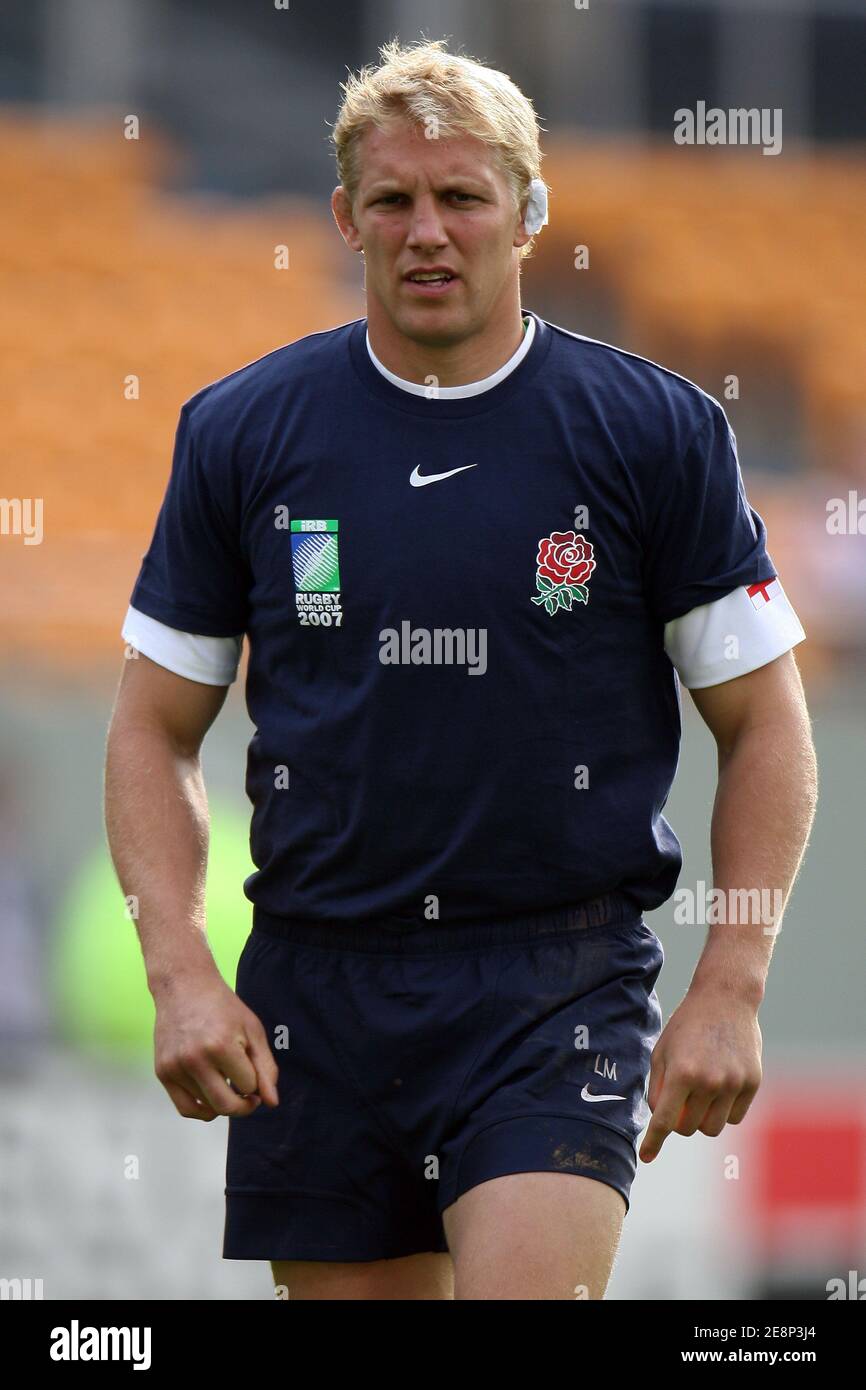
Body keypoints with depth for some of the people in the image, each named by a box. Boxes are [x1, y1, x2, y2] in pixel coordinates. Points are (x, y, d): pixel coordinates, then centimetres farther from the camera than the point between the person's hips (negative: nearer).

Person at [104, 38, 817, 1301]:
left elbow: (765, 726, 4)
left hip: (560, 980, -3)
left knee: (526, 1292, -20)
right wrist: (179, 973, -3)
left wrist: (729, 991, -5)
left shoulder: (655, 432, 0)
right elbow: (155, 732, 10)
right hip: (315, 991, 3)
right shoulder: (241, 431, 5)